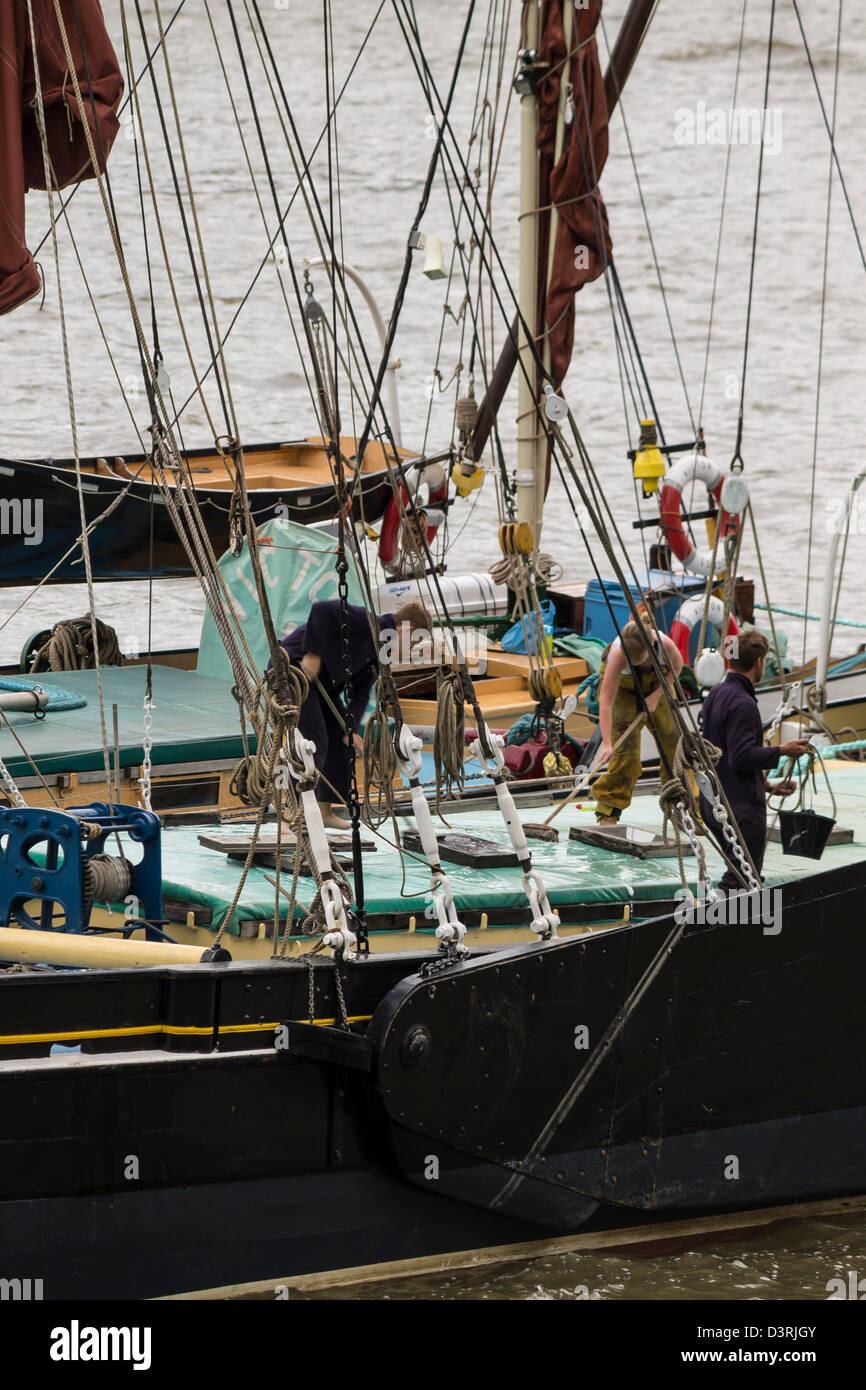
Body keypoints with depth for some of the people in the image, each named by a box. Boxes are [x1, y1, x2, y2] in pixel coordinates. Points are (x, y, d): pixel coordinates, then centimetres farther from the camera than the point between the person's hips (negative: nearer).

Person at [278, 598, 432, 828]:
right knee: (313, 741, -15)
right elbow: (322, 610, -32)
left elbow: (360, 692, 7)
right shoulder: (367, 623, -21)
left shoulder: (380, 651, 9)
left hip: (320, 682, 10)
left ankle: (326, 810, 18)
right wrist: (314, 654, -27)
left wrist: (351, 728, -6)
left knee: (339, 740, 11)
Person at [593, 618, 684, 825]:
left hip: (657, 686, 3)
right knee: (626, 748, -15)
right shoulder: (618, 654, -40)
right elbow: (606, 700, -42)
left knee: (673, 741, 2)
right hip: (623, 687, -3)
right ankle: (607, 812, -9)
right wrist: (607, 743, -48)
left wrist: (656, 695, -19)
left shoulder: (665, 644, -34)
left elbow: (676, 668, -9)